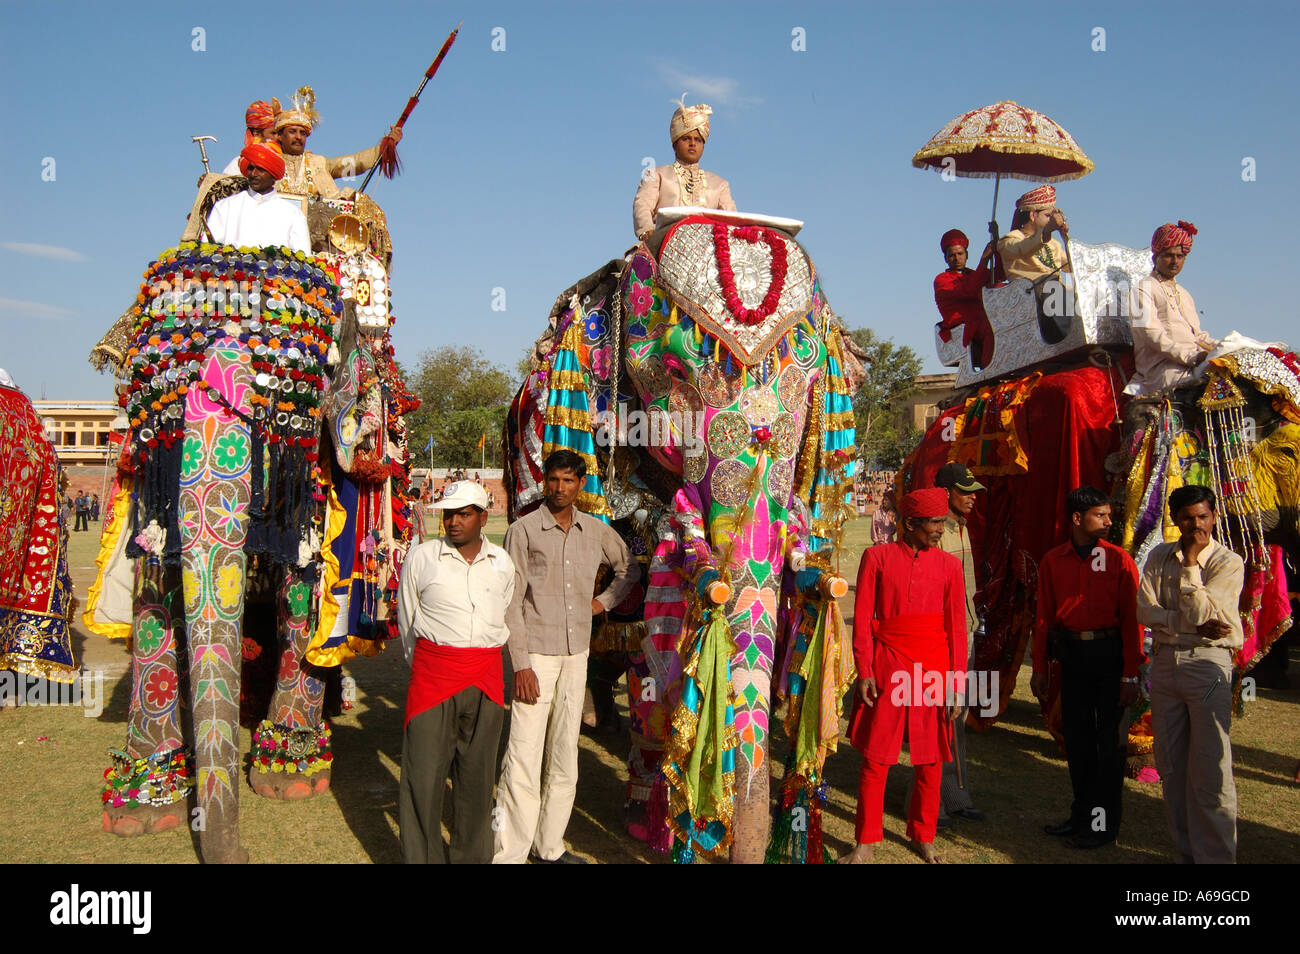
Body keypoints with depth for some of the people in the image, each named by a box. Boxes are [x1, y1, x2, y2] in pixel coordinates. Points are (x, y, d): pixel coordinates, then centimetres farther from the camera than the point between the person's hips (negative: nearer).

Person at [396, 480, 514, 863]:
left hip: (486, 678, 2)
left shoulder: (503, 563, 8)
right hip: (433, 673, -2)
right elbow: (406, 621, 11)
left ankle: (471, 855, 22)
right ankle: (422, 856, 11)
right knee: (424, 771, -3)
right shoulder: (421, 558, 2)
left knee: (477, 773, 8)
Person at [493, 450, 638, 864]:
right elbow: (511, 602, -7)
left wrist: (605, 600, 10)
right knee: (524, 757, -7)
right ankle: (509, 853, 2)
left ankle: (550, 845, 23)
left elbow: (630, 568, 26)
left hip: (577, 654, 5)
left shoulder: (597, 531, 7)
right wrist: (521, 664, -12)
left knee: (565, 754, 11)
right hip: (537, 654, -5)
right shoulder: (523, 531, -5)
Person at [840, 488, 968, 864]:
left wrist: (957, 682, 0)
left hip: (933, 670, 2)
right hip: (887, 669, -2)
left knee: (929, 760, 8)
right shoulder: (877, 557, 1)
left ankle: (923, 837, 27)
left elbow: (957, 627, 5)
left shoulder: (949, 565, 5)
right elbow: (862, 618, 0)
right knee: (875, 758, 2)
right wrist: (864, 672, -6)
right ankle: (866, 843, 16)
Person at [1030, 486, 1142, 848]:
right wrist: (1039, 667, 6)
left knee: (1108, 738, 3)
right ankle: (1082, 814, 26)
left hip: (1108, 653, -3)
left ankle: (1105, 822, 14)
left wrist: (1130, 674, -10)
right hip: (1071, 655, 3)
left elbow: (1131, 619, -6)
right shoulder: (1053, 561, 4)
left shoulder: (1119, 560, -4)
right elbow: (1044, 616, 7)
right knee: (1076, 735, 12)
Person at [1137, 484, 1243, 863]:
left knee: (1210, 771, -6)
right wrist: (1192, 625, -13)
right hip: (1165, 661, 4)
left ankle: (1215, 855, 2)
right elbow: (1144, 609, -2)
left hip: (1207, 664, -4)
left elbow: (1199, 610, -14)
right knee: (1171, 767, 9)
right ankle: (1185, 851, 20)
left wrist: (1190, 565, -12)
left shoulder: (1229, 563, -4)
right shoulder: (1159, 557, 8)